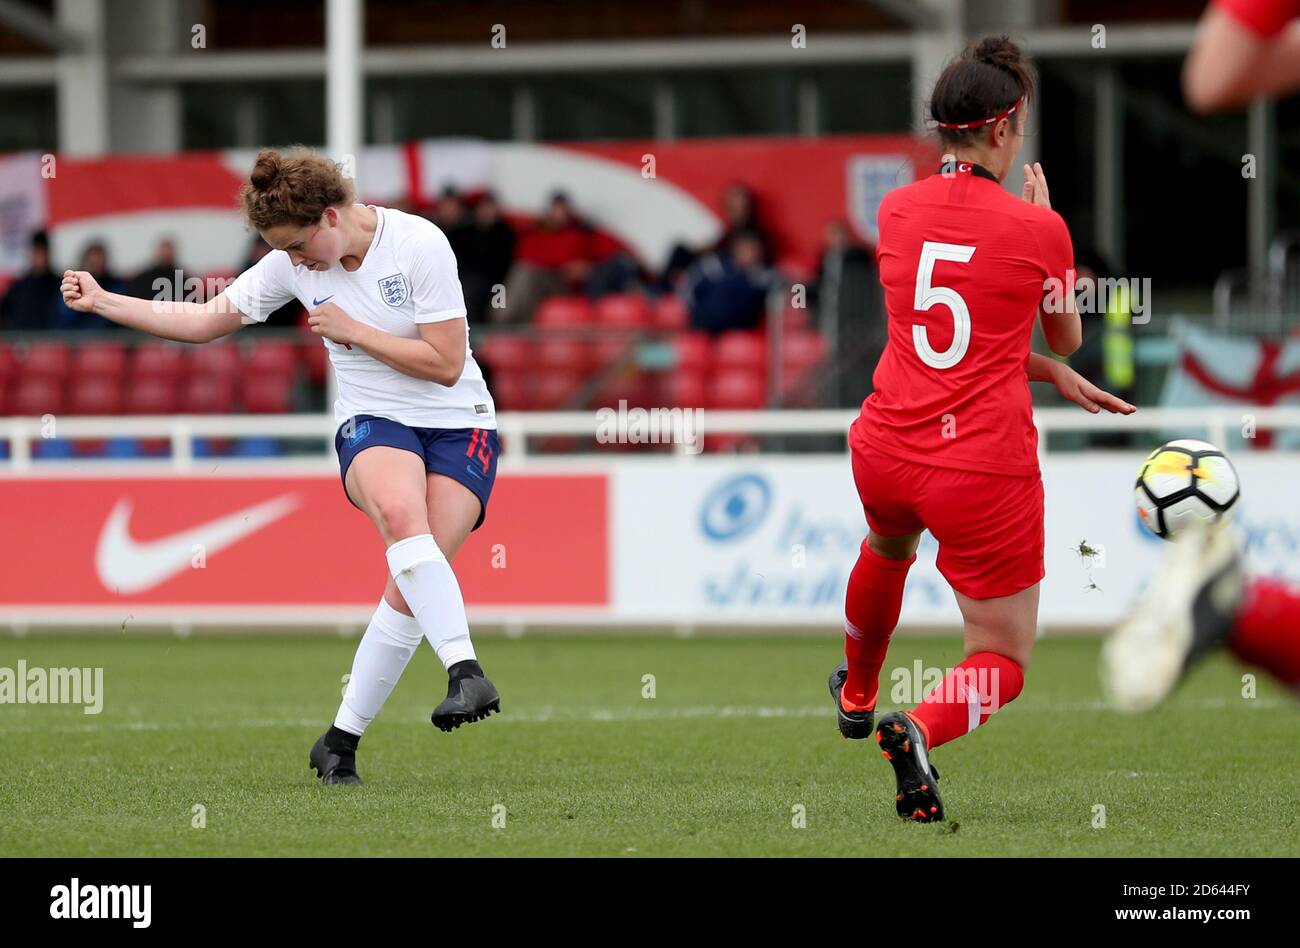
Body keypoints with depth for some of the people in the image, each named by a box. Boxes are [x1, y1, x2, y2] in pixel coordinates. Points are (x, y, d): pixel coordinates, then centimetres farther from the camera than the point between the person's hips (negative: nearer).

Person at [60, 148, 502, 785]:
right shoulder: (292, 265, 1)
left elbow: (446, 363, -14)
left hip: (460, 426, -2)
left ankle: (342, 739, -9)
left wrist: (350, 330, -13)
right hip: (373, 422, 2)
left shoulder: (420, 245, -14)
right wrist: (104, 303, 6)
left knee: (414, 583, -18)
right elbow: (206, 320, 12)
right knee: (401, 514, -34)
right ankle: (466, 673, -41)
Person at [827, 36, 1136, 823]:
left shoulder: (897, 209, 1)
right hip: (984, 472, -5)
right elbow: (1067, 338, 8)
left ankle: (858, 696, 61)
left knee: (887, 546, 40)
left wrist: (1056, 377, 15)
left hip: (886, 453, 5)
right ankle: (920, 729, -24)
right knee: (1006, 661, 7)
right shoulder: (1037, 228, -11)